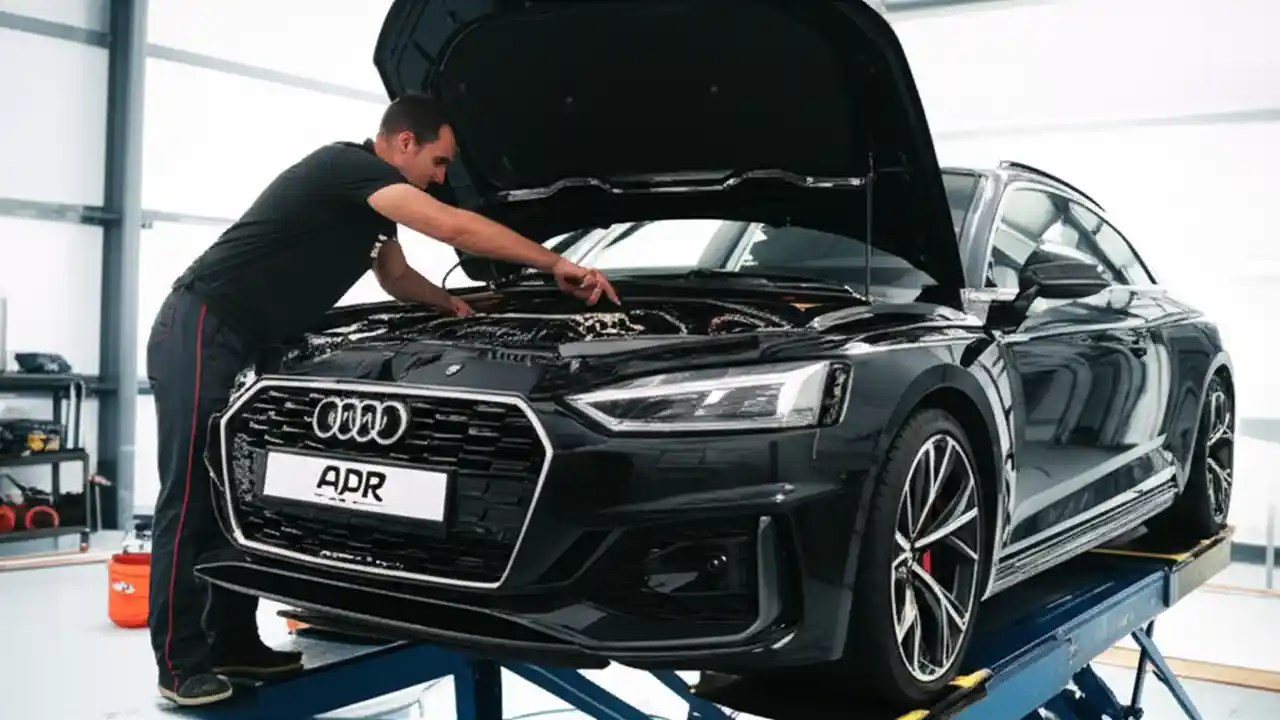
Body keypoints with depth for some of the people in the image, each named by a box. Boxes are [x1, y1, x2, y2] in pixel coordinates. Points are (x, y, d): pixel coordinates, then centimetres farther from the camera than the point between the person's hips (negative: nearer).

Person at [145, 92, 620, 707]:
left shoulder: (376, 199, 14)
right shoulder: (349, 167, -17)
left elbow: (395, 275, 29)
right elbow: (452, 227, -28)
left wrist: (454, 305, 12)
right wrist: (556, 265, -23)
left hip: (240, 346, 10)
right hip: (199, 333, -10)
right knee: (191, 498, -7)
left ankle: (232, 642, 17)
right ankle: (180, 662, -2)